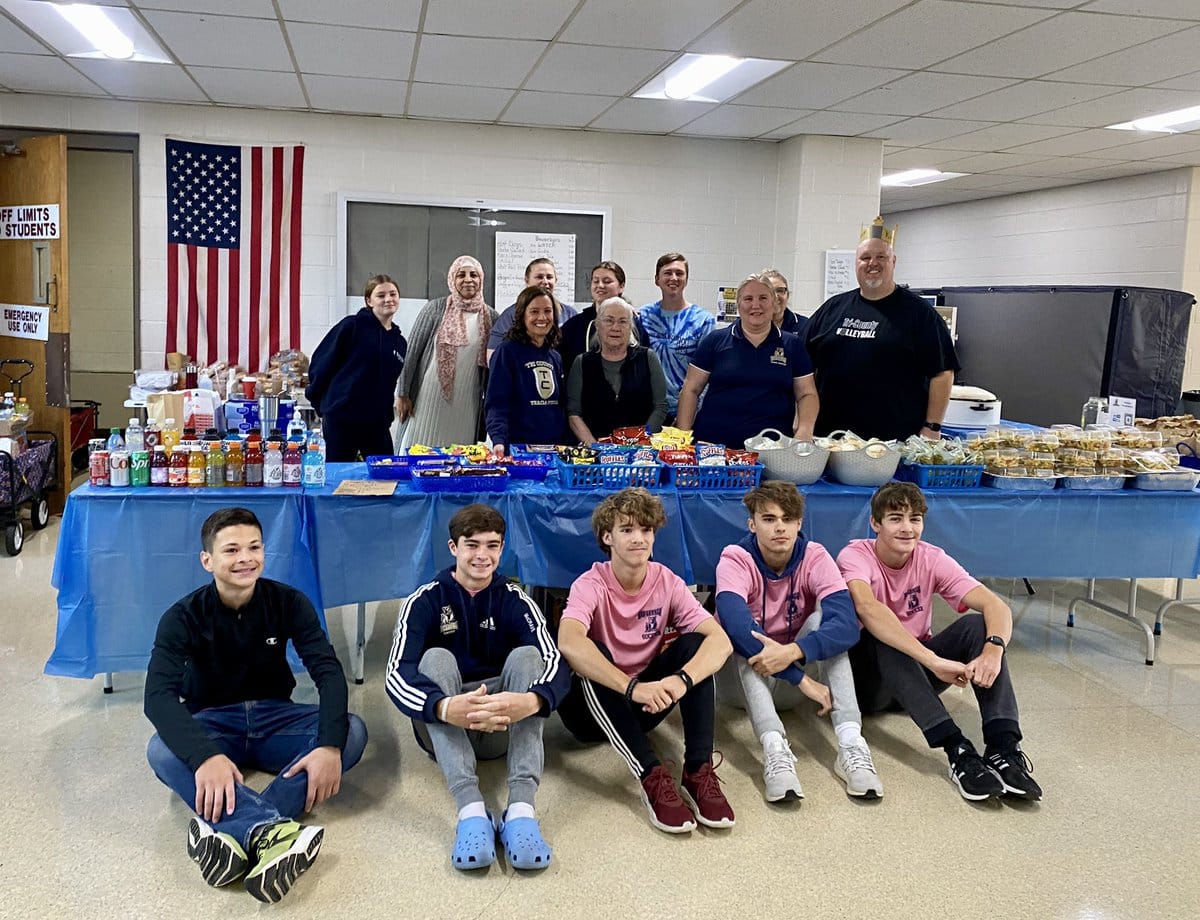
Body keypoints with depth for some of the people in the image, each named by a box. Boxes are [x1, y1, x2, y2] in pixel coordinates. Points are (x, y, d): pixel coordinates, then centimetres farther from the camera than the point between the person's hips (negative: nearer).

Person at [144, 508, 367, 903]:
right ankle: (273, 829, -52)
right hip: (212, 725, -1)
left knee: (352, 731, -27)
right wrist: (204, 756, -46)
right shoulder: (184, 617, -13)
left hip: (274, 719, 2)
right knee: (162, 751, -35)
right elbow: (159, 695, -27)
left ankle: (235, 831, -43)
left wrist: (330, 745, -37)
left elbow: (328, 672, -18)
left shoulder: (288, 602, -9)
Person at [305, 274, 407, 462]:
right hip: (340, 418, -5)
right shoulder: (352, 326, -5)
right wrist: (320, 403, -1)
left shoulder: (400, 342, 12)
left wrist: (387, 416, 11)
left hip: (377, 423, 5)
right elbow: (322, 361, -4)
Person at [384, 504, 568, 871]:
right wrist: (445, 707, -44)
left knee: (526, 655, -24)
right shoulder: (426, 600, -6)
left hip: (505, 728, 1)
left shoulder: (516, 601, -2)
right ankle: (470, 808, -43)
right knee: (436, 658, -27)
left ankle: (521, 808, -39)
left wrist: (532, 701, -44)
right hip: (443, 729, -1)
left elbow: (555, 663, -19)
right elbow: (397, 674, -22)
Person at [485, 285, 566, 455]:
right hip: (517, 448, -5)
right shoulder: (507, 351, -5)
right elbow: (496, 403, -13)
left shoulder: (555, 358, 13)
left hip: (555, 448, 5)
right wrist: (498, 441, -28)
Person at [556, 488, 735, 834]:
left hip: (645, 706, 3)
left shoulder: (668, 583, -7)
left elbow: (720, 640, -21)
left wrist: (681, 680, -41)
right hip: (594, 704, -3)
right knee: (591, 655, -33)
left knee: (695, 644, -18)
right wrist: (632, 687, -48)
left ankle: (699, 770, -24)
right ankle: (652, 777, -36)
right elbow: (568, 643, -38)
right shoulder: (591, 584, -16)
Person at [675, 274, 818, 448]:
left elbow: (807, 394, 8)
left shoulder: (792, 345, 8)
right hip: (713, 441, -1)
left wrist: (805, 430, -11)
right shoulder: (715, 341, 4)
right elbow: (691, 390, 5)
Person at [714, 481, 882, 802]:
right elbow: (736, 625, -38)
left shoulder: (815, 558, -13)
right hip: (745, 677, -1)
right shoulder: (735, 560, -18)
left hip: (800, 666, 2)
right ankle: (775, 748, -46)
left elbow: (847, 625, -29)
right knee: (742, 636, -32)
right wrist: (802, 679, -42)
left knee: (822, 618, -25)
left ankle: (850, 743, -36)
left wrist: (792, 652, -46)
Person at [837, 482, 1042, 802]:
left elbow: (996, 606, -18)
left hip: (919, 673, 4)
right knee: (880, 637, -36)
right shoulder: (855, 556, -17)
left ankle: (1003, 747, -33)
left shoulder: (931, 559, -6)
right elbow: (866, 608, -39)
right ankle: (957, 749, -43)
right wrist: (932, 660, -49)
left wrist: (993, 650, -41)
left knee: (976, 625, -21)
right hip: (868, 678, -4)